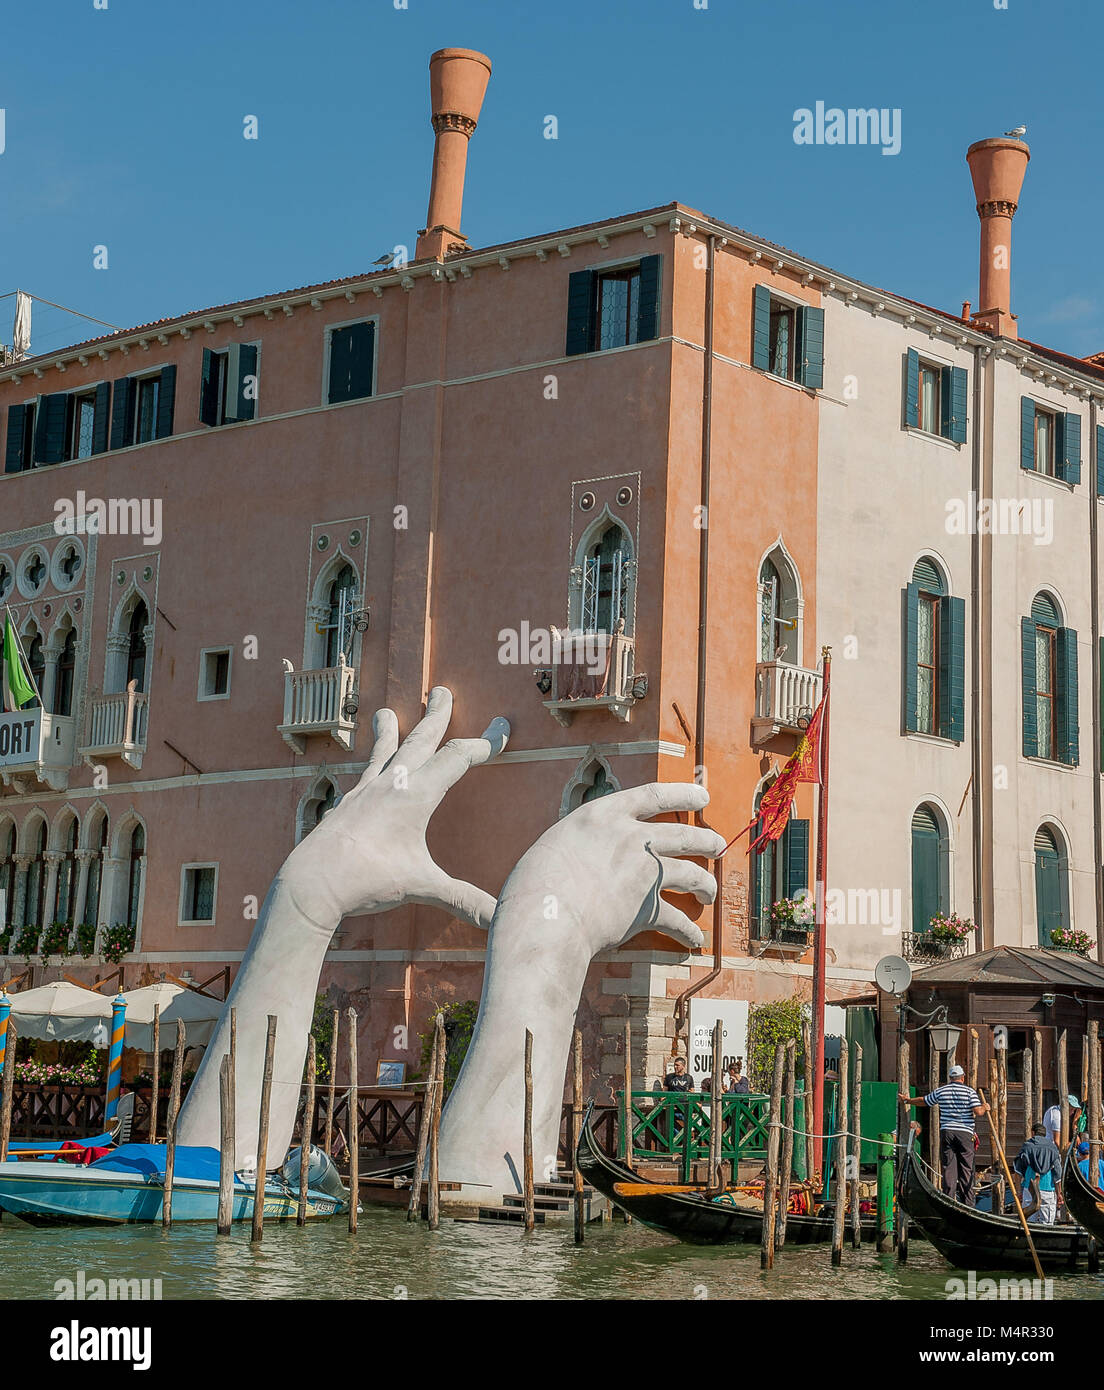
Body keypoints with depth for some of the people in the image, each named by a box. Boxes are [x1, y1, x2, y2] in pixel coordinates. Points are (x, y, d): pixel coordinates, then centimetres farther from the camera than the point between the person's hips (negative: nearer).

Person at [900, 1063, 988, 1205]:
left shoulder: (940, 1091, 9)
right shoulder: (970, 1091, 1)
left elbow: (924, 1101, 23)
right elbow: (978, 1111, -9)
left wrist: (907, 1100, 40)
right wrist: (985, 1108, 14)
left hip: (946, 1131, 1)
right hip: (965, 1133, -1)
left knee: (948, 1167, 2)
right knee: (966, 1168, 4)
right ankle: (968, 1204, 2)